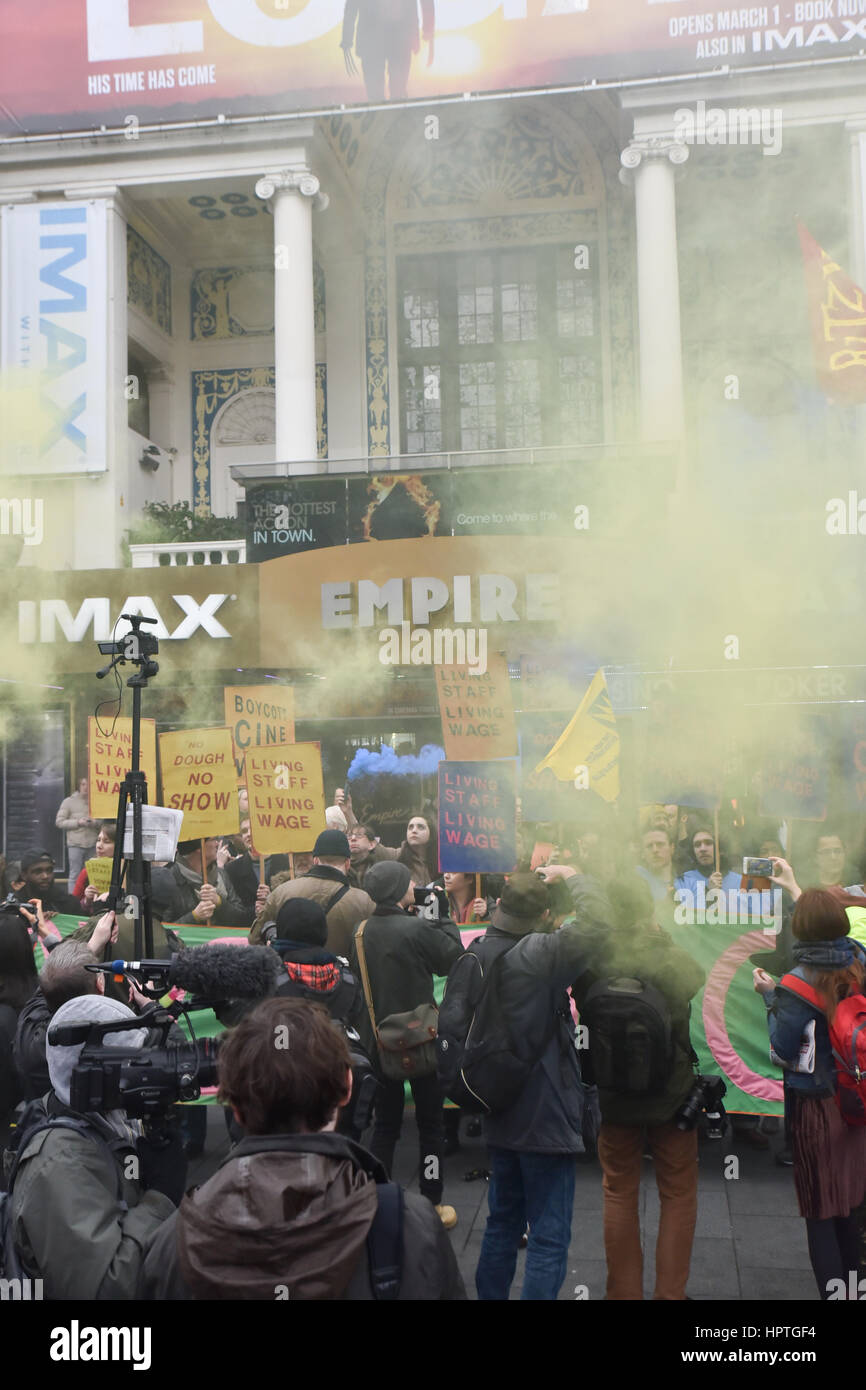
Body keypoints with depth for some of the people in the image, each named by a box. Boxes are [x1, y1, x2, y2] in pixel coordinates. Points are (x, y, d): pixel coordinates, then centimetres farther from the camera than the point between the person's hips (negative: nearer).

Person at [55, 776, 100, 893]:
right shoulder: (68, 801, 4)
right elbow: (59, 822, 0)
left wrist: (95, 823, -6)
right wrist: (78, 822, -11)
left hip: (92, 844, 3)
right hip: (75, 844, -3)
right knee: (75, 875, -2)